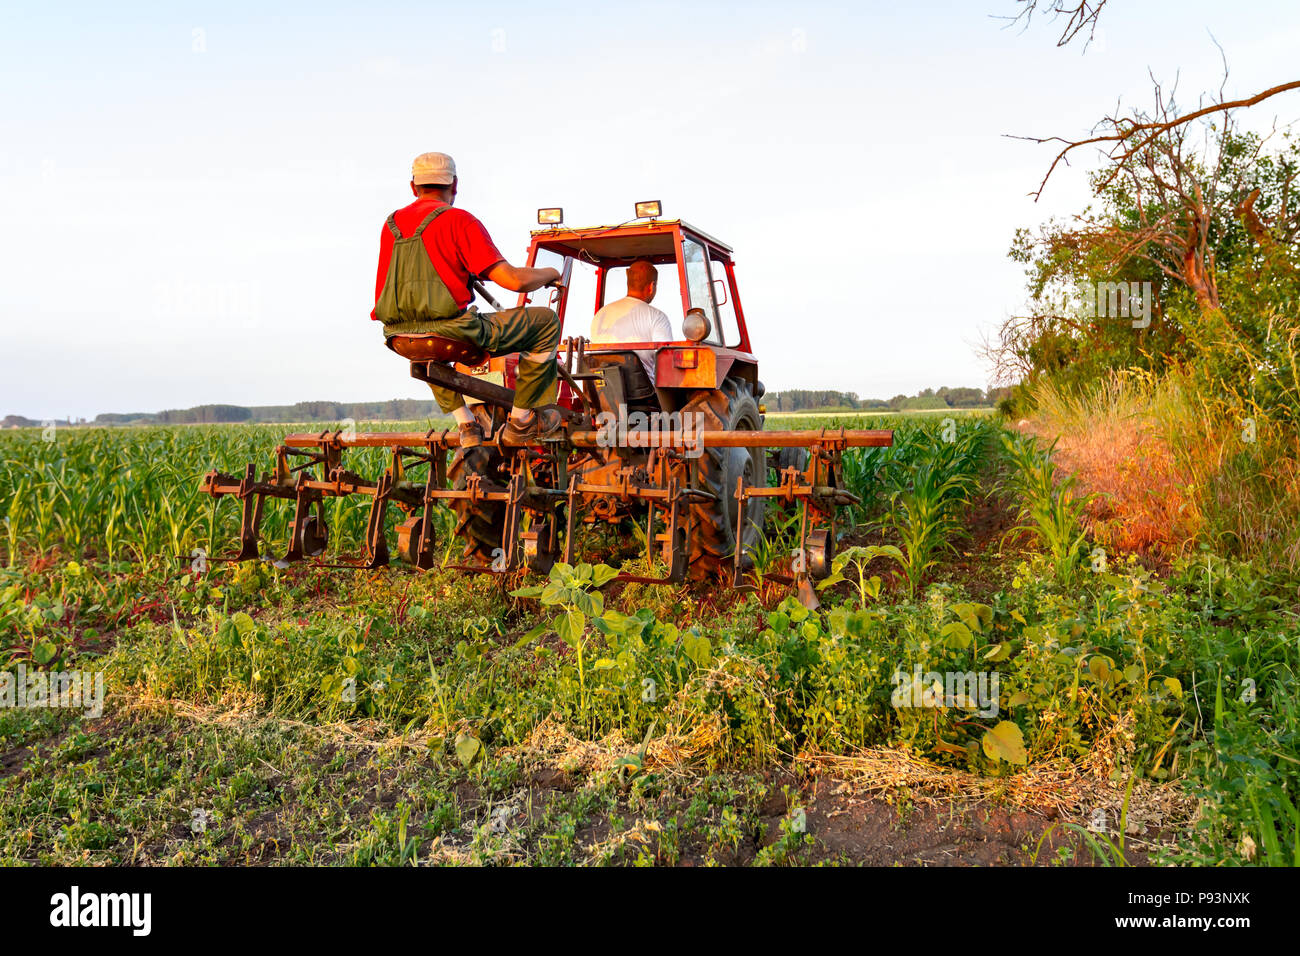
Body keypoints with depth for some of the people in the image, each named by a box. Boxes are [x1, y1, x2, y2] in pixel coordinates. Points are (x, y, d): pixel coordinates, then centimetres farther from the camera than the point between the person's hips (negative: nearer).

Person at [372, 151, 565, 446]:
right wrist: (549, 274, 9)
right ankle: (520, 421, 12)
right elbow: (513, 280, -12)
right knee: (546, 322, 7)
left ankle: (465, 424, 33)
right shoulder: (459, 220, -6)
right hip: (456, 334, -7)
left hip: (401, 339, 7)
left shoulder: (391, 225, 13)